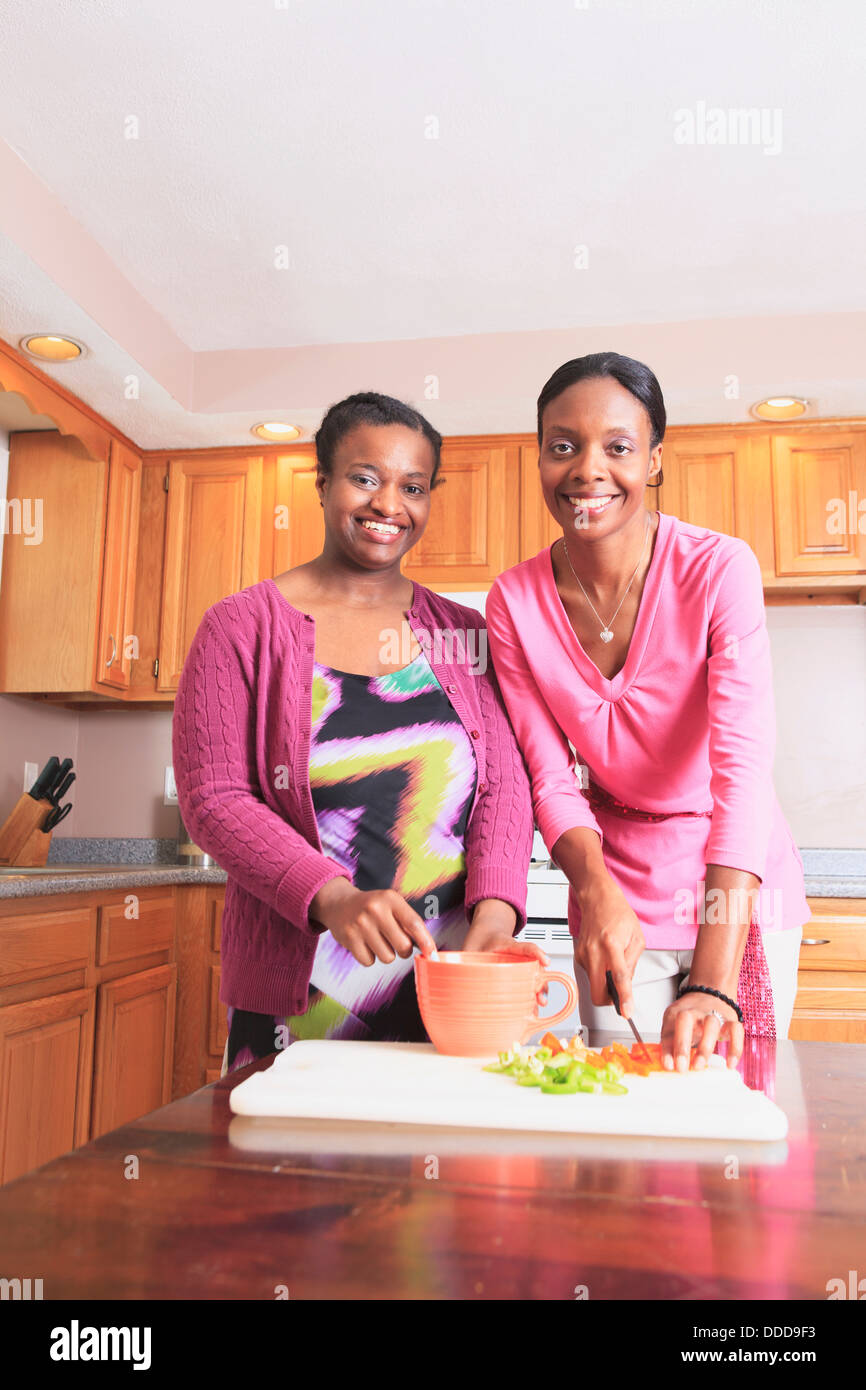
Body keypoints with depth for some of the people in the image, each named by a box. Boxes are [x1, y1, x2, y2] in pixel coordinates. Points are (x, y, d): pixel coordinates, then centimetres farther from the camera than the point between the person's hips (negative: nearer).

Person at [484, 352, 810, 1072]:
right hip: (617, 890, 2)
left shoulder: (719, 569, -20)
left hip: (741, 887, -1)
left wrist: (714, 981, -38)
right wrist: (597, 891, -29)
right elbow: (552, 780, -8)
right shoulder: (514, 601, -10)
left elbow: (743, 768, -29)